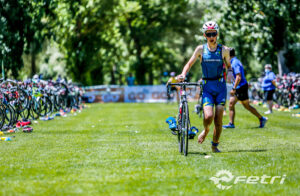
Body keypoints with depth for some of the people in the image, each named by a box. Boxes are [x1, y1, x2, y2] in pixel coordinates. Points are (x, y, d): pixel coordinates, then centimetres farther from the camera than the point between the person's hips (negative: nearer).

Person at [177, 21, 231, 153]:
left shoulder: (224, 50, 3)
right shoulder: (201, 49, 2)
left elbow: (228, 66, 12)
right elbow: (189, 64, 6)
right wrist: (183, 74, -12)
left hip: (220, 86, 1)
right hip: (207, 87, -1)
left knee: (218, 119, -3)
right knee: (208, 116, -18)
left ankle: (215, 146, 13)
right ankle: (206, 130, 17)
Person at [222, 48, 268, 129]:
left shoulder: (235, 63, -17)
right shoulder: (234, 62, 14)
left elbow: (239, 77, -26)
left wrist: (234, 89, -27)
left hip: (241, 87, -10)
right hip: (238, 88, 10)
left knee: (247, 106, -1)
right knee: (231, 104, 6)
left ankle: (261, 119, 8)